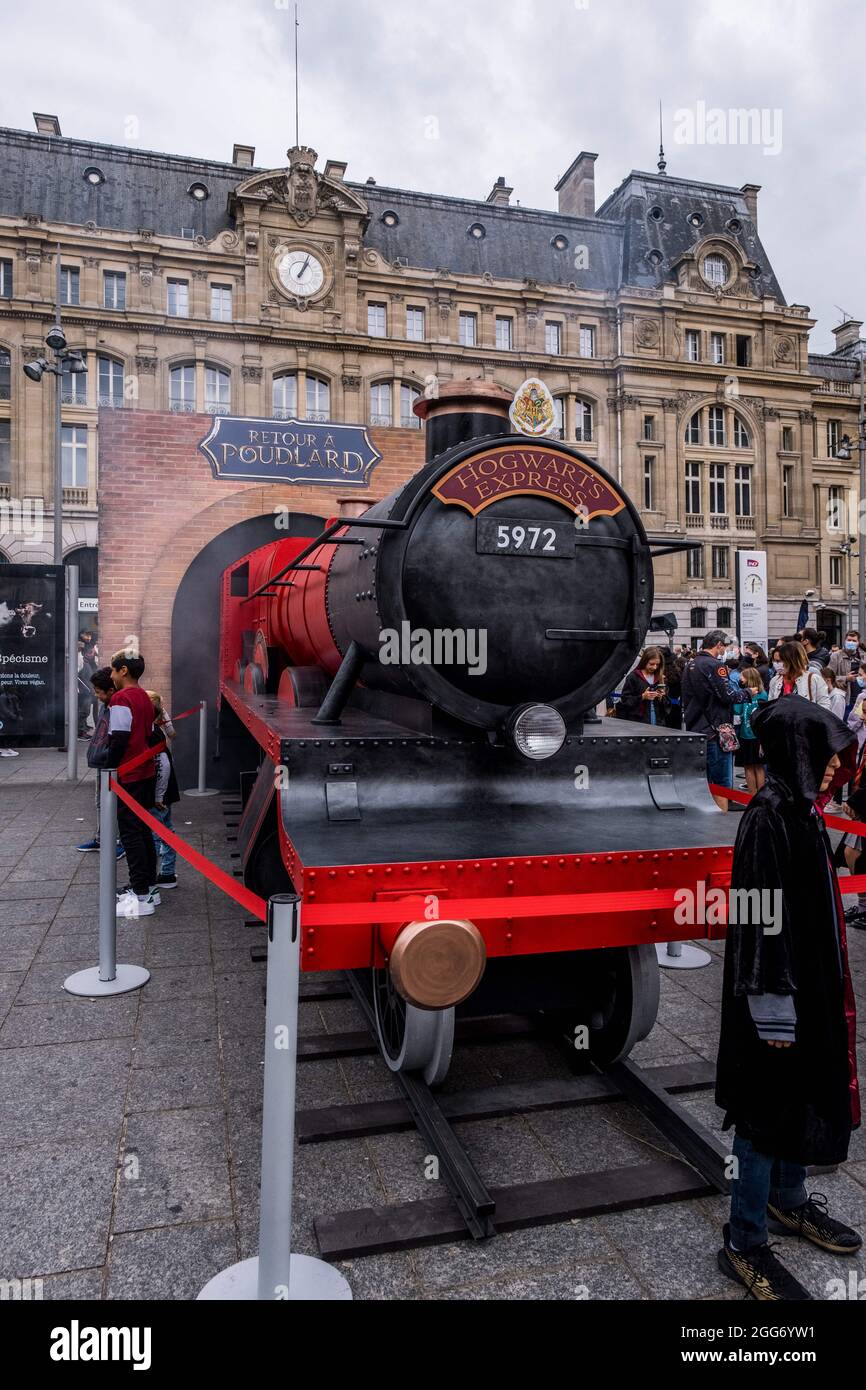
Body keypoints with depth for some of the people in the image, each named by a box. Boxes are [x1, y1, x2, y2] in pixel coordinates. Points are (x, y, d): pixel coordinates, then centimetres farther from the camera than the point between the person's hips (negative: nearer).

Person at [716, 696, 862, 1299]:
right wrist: (775, 1013, -21)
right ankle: (745, 1244, 20)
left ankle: (788, 1202, 44)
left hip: (810, 981, 9)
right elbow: (762, 916, -24)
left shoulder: (801, 809, 5)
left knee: (806, 1098, 23)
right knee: (771, 1111, 4)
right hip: (782, 992, -9)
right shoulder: (769, 817, -24)